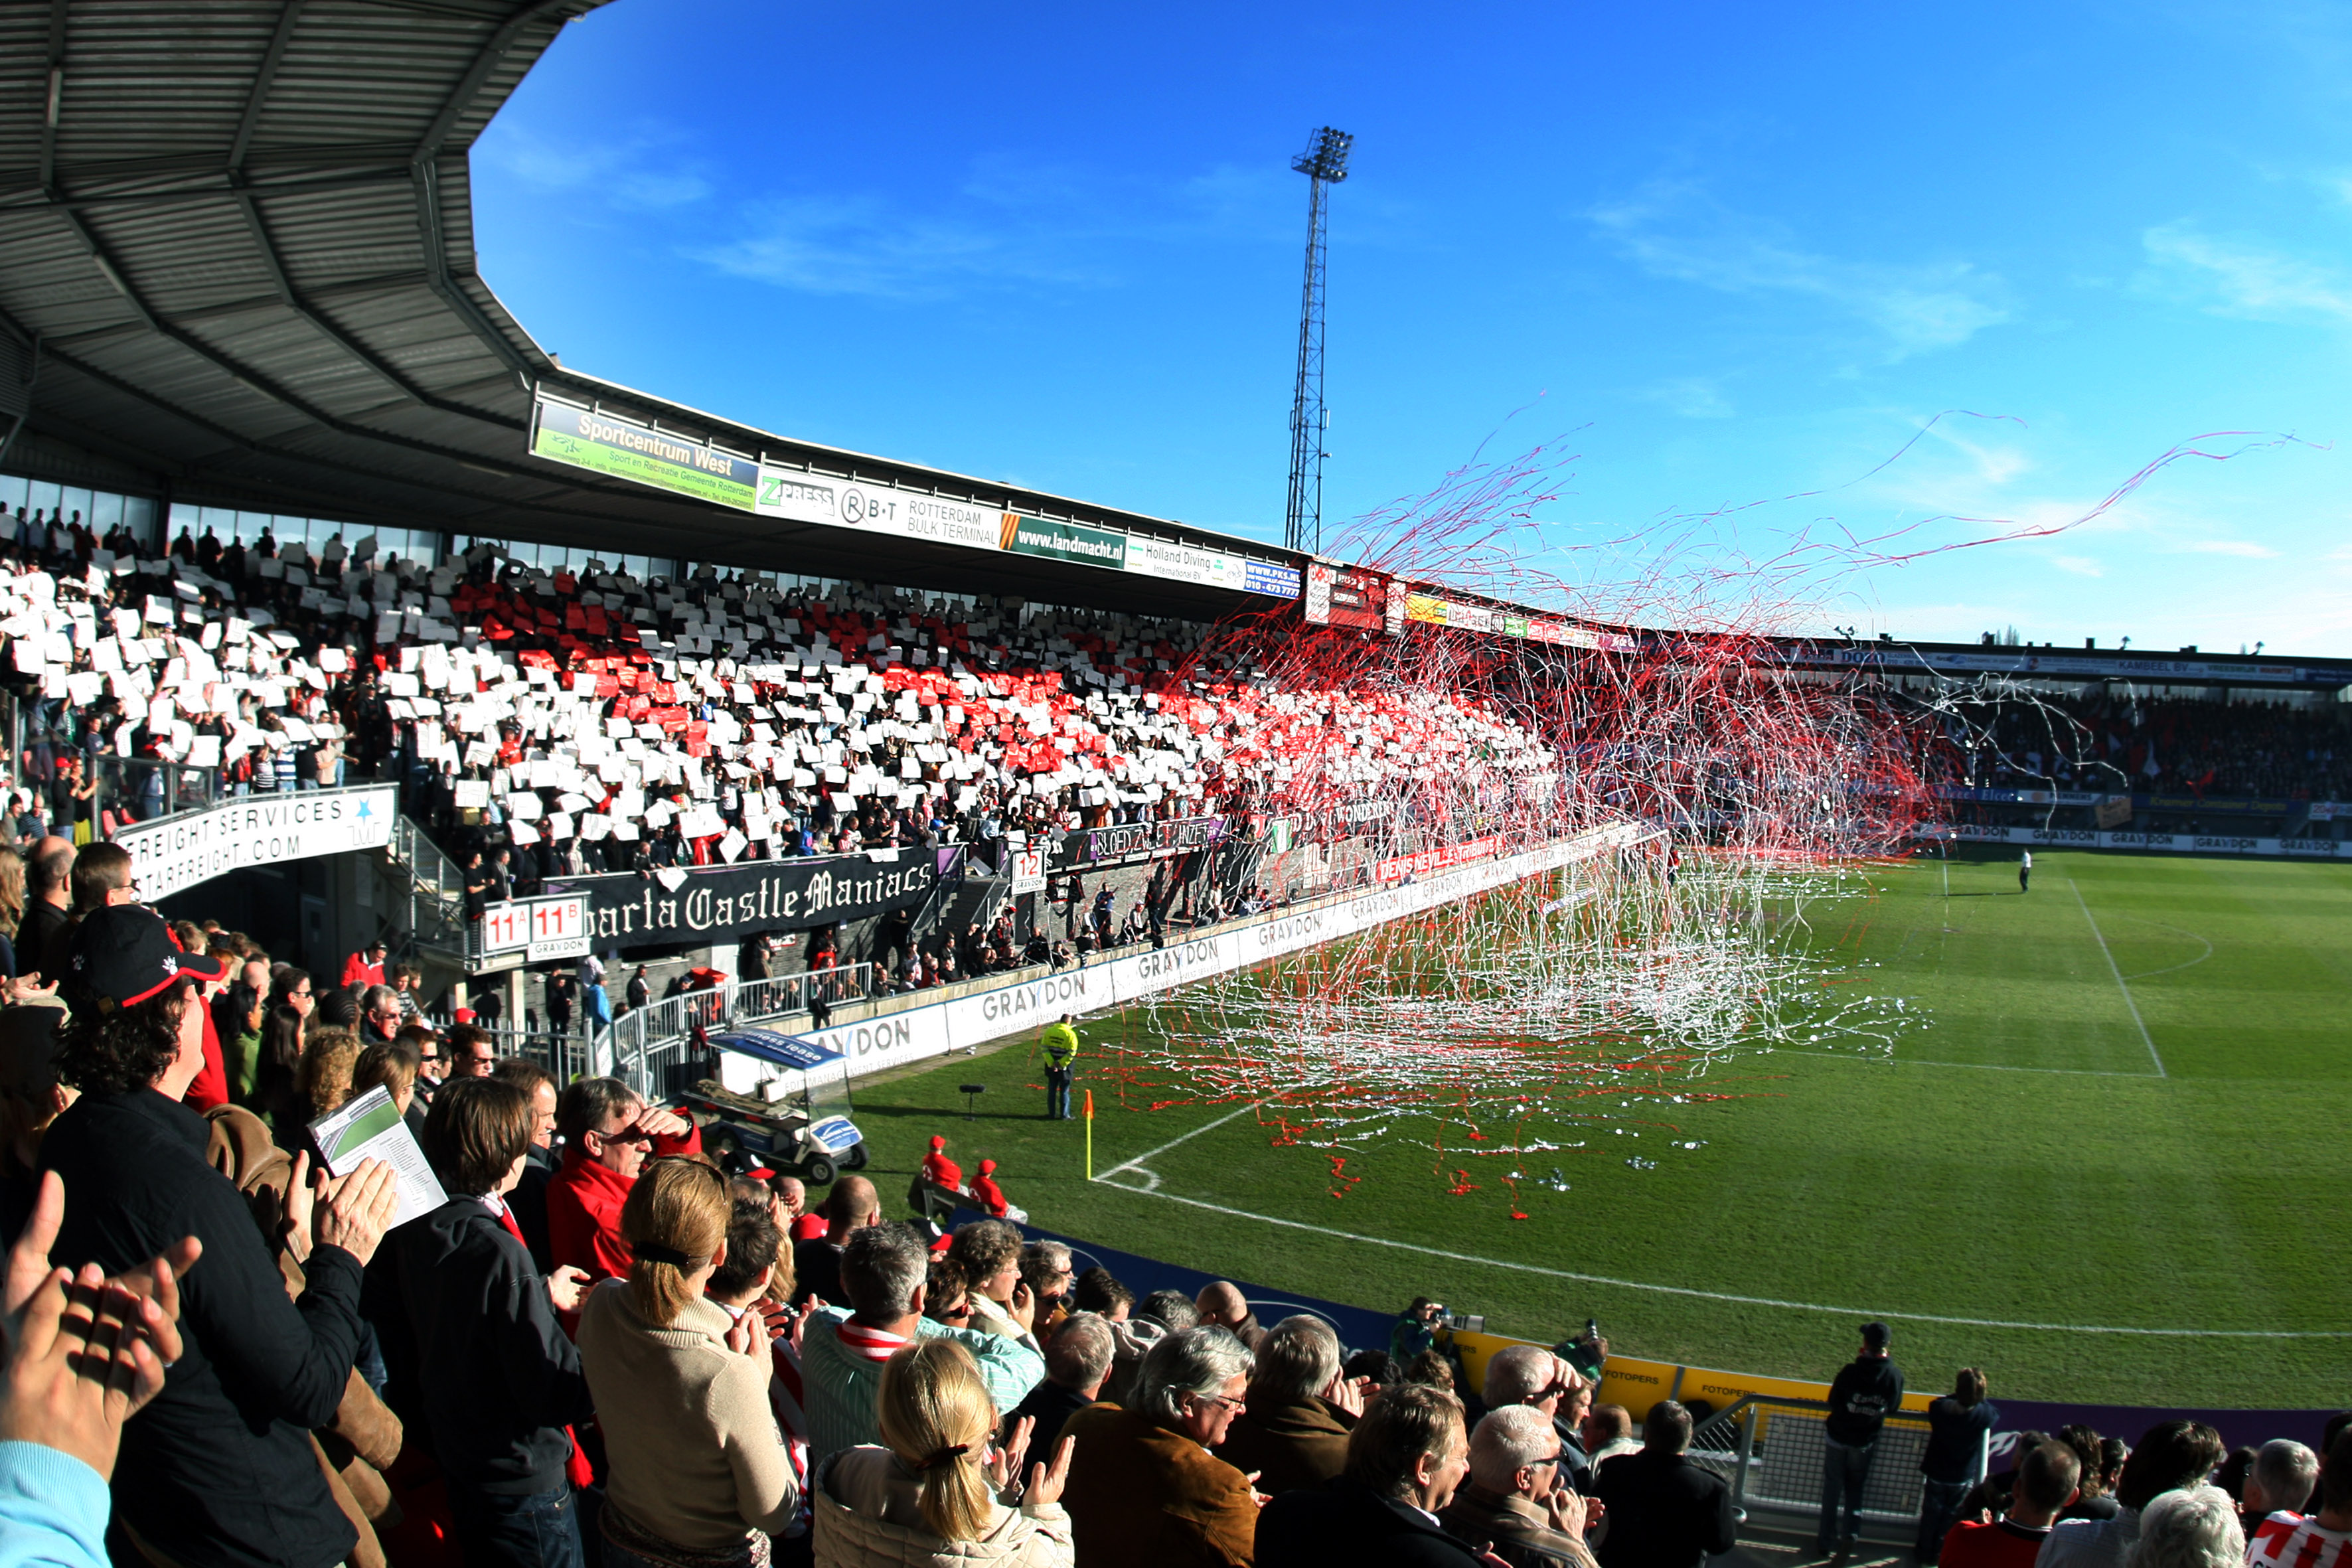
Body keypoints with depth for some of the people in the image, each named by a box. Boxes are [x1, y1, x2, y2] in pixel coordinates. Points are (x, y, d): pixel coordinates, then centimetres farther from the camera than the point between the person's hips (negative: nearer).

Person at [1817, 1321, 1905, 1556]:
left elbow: (1833, 1401, -11)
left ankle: (1826, 1539, 18)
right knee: (1856, 1488, 23)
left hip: (1838, 1437, -2)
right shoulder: (1895, 1375, -17)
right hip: (1865, 1441, 2)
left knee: (1832, 1488, 12)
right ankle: (1852, 1533, 18)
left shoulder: (1851, 1371, -25)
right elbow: (1893, 1408, -2)